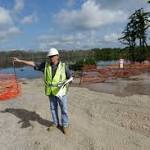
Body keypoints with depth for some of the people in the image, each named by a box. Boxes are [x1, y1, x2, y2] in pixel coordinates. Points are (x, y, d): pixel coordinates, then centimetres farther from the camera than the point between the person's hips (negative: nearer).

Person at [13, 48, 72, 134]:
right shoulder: (46, 65, -3)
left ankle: (65, 125, 23)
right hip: (51, 91, 4)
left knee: (64, 109, 5)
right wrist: (20, 61, -3)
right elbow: (34, 64, -1)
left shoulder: (63, 66, -11)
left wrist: (67, 83, -21)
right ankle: (56, 123, 34)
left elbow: (70, 77, -3)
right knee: (53, 108, 15)